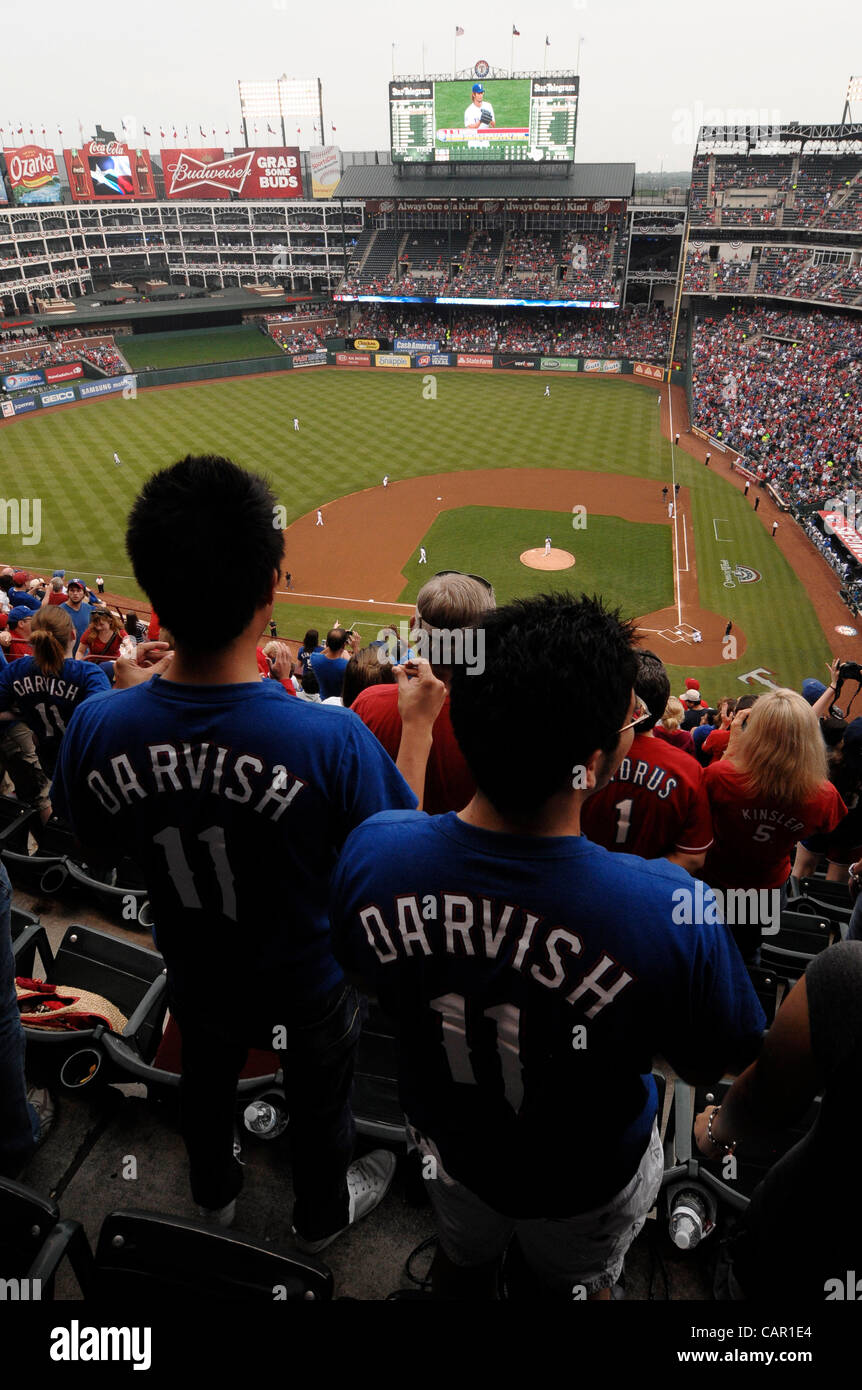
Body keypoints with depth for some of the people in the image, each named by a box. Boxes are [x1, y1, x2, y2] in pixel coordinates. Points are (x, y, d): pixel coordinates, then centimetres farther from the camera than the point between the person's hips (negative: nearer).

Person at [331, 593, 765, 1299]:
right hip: (584, 1185, -2)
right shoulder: (672, 911, -42)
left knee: (462, 1264, 37)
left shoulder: (371, 850, -32)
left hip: (446, 1142, 3)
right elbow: (706, 1066, -21)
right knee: (579, 1284, 35)